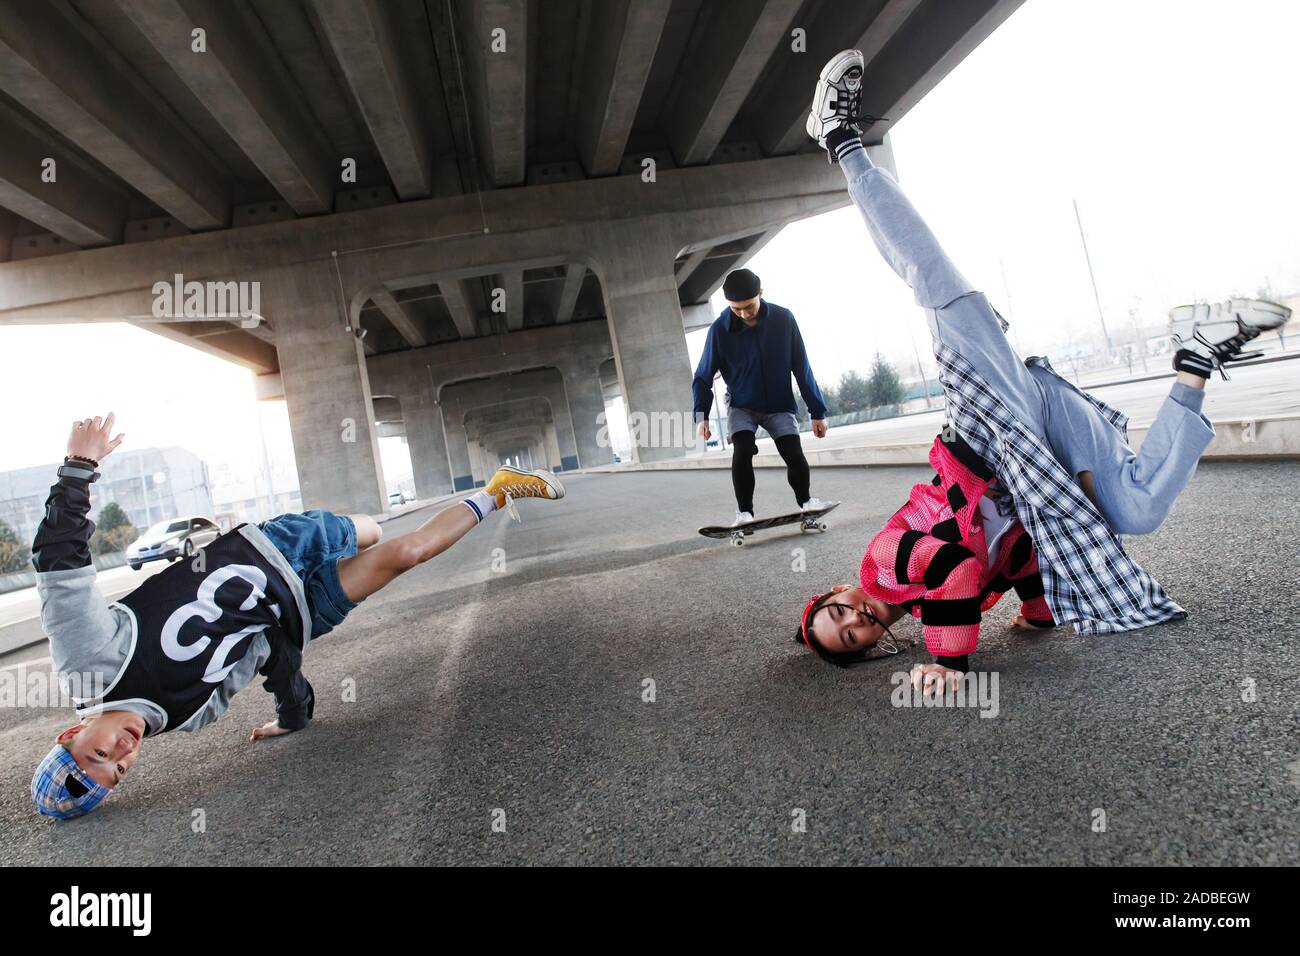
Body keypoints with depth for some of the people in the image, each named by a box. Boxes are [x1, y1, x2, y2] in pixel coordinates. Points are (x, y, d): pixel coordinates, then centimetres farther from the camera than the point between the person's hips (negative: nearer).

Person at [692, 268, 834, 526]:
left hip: (780, 407, 1)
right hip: (742, 407, 0)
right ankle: (744, 512, -10)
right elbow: (703, 377, -8)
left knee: (794, 455, -14)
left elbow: (801, 368, -8)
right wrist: (701, 415, -21)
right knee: (742, 452, -24)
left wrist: (817, 411, -7)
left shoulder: (783, 319, -15)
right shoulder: (720, 330, -17)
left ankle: (806, 501, 13)